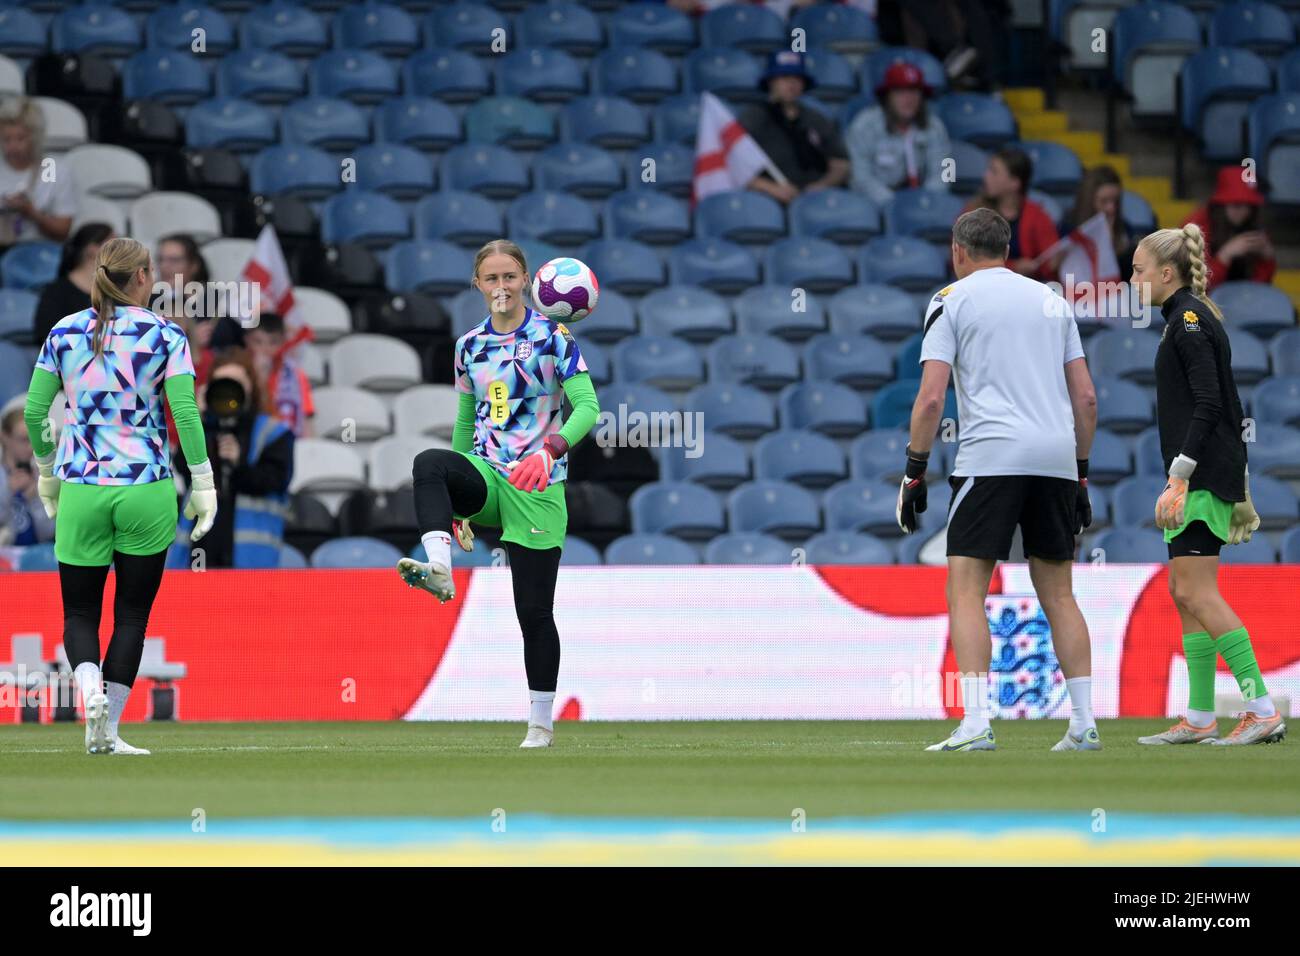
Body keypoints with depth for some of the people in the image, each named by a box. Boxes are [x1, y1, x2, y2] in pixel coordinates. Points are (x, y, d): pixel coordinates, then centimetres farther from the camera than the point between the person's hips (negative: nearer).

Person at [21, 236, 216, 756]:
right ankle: (107, 731, 4)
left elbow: (34, 409, 8)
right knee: (132, 613, 7)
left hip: (80, 490, 2)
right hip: (147, 492, -2)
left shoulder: (64, 333, 5)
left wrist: (46, 470, 22)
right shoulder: (165, 334, -3)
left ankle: (91, 689, -20)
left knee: (79, 611, 10)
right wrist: (204, 484, -3)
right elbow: (186, 412, -9)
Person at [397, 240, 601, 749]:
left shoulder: (553, 337, -3)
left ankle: (541, 722, 9)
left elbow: (587, 406, -10)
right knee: (429, 462, -32)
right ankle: (438, 569, -48)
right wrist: (457, 498, 21)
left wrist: (551, 449, -28)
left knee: (534, 608, -2)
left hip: (538, 484, -3)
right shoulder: (470, 345, 11)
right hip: (485, 475, 3)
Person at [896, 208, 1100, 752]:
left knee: (966, 589, -4)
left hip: (990, 456, -5)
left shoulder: (952, 300, 5)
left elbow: (930, 398, -4)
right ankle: (1083, 724, 8)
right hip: (1057, 457, 5)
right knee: (1057, 593, 12)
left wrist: (914, 473, 2)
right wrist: (1080, 476, 23)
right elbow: (1086, 398, 16)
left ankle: (975, 724, -17)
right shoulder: (1051, 300, 19)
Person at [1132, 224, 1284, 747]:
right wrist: (1238, 486, 24)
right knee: (1184, 591, 10)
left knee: (1197, 593, -13)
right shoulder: (1189, 319, 18)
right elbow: (1223, 405, 22)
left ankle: (1263, 711, -16)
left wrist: (1178, 478, -23)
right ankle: (1200, 719, 11)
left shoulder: (1190, 321, -12)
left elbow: (1207, 405, -20)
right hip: (1207, 478, 10)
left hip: (1203, 474, -10)